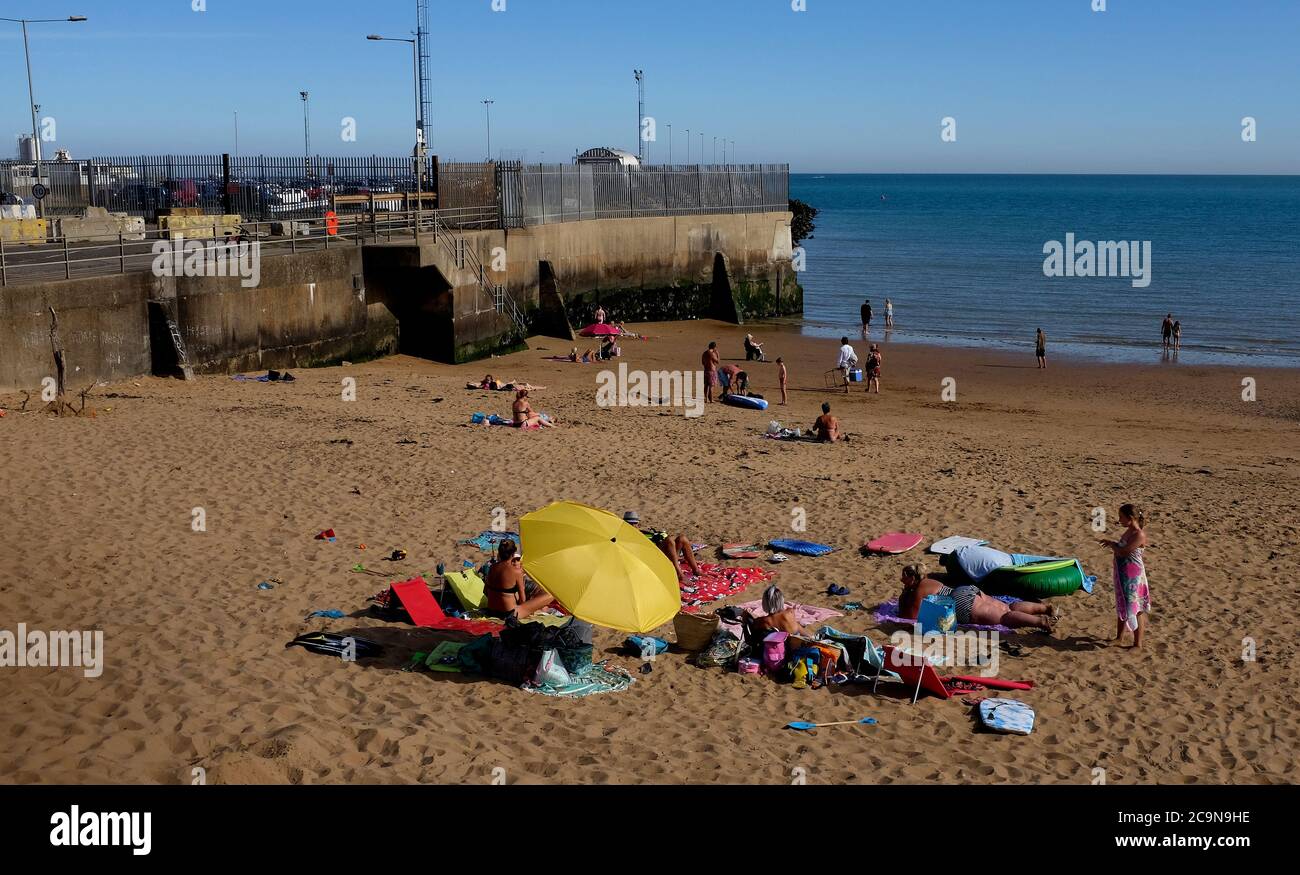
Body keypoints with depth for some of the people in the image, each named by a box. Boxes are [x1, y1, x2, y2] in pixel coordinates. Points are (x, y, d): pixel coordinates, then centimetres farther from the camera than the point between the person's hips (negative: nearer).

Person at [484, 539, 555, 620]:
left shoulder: (492, 567, -1)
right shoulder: (516, 571, -17)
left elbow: (486, 591, 12)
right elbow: (522, 599, -10)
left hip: (491, 612, 7)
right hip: (509, 614, -7)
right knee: (550, 596, -2)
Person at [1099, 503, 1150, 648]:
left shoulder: (1139, 535, -21)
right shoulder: (1129, 531, 8)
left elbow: (1123, 552, -25)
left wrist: (1110, 543, -9)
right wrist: (1111, 544, 2)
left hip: (1133, 576, -10)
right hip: (1122, 574, 10)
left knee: (1135, 609, -2)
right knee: (1121, 606, 20)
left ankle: (1138, 643, 6)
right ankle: (1119, 637, 35)